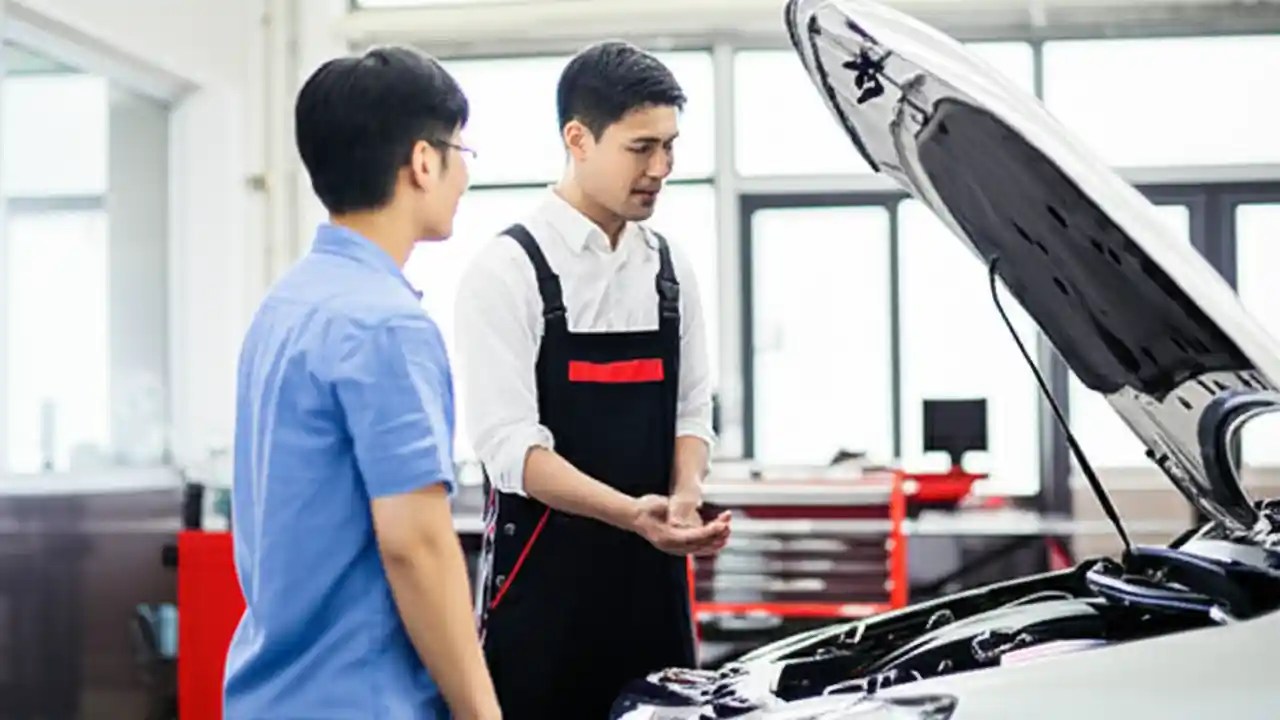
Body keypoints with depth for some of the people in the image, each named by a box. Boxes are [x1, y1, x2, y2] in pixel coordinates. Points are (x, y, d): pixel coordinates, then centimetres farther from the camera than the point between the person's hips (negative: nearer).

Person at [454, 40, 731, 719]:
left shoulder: (667, 266, 10)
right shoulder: (507, 269, -9)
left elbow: (691, 410, 12)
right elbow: (511, 445, -16)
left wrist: (685, 501, -8)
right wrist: (631, 513, -27)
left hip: (653, 576, 6)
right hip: (544, 576, -5)